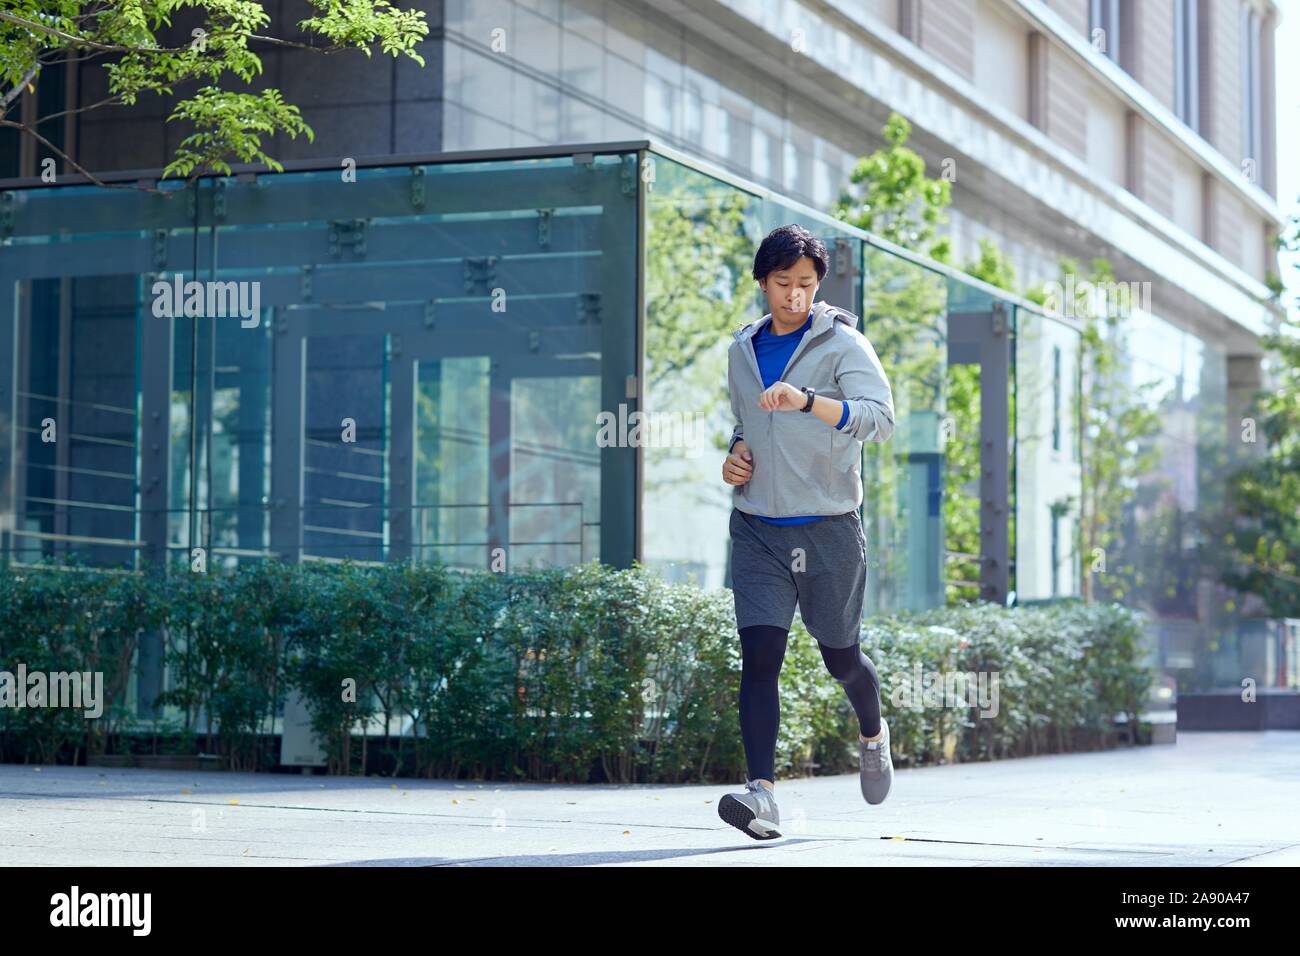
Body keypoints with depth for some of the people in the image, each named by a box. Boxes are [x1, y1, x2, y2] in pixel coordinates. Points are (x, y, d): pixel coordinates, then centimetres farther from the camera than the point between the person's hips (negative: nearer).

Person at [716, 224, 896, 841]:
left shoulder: (842, 344, -6)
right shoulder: (743, 350, 11)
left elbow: (881, 417, -21)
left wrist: (807, 400, -36)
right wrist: (737, 452, 5)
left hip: (828, 528, -3)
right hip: (758, 529, 3)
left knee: (841, 657, 11)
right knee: (759, 655, -12)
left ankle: (873, 734, 43)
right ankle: (762, 792, -18)